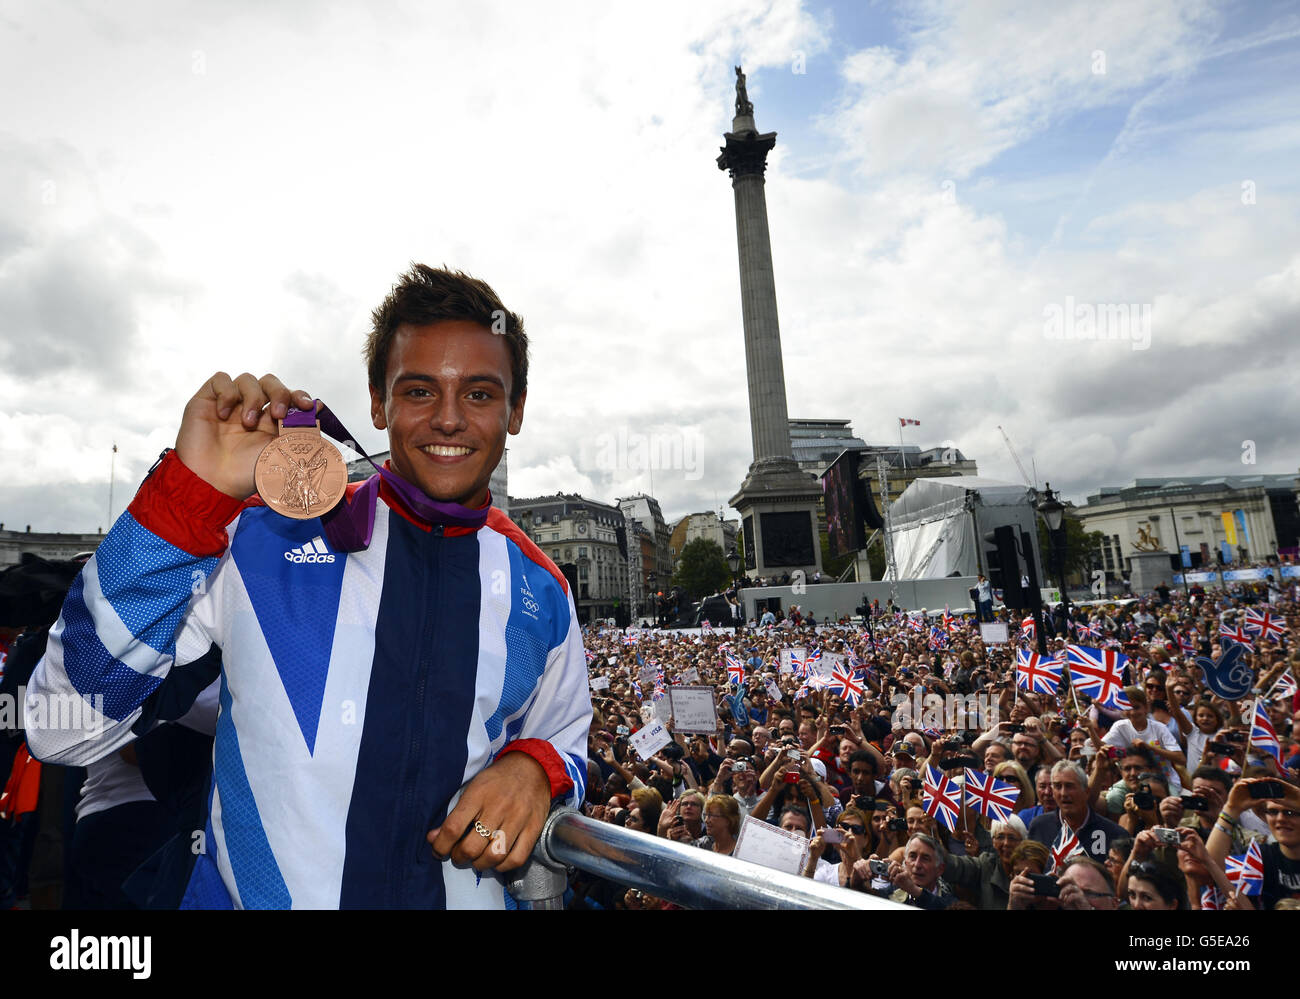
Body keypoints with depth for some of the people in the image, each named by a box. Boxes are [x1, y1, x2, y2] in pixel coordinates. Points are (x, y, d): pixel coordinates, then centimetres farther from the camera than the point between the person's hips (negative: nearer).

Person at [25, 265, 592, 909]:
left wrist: (534, 767, -15)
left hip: (464, 893, 2)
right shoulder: (264, 540, -10)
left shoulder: (541, 594, -5)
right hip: (246, 894, -1)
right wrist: (193, 493, -22)